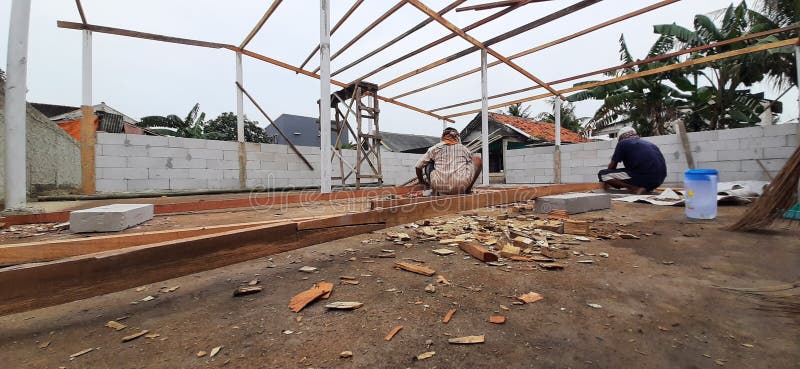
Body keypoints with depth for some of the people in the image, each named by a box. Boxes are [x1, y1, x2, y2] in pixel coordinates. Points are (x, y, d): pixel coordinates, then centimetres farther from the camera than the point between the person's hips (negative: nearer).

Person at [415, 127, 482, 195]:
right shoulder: (464, 148, 16)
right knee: (477, 160, 23)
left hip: (439, 188, 0)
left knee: (429, 163, 28)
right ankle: (468, 189, 16)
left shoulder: (435, 148, 12)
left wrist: (421, 181, 33)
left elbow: (418, 166, 14)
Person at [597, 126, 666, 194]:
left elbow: (612, 165, 10)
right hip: (659, 181, 8)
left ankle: (636, 188, -12)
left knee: (602, 174, -5)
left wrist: (607, 182, 28)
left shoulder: (623, 143, 7)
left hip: (643, 178, -7)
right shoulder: (649, 143, 28)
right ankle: (645, 188, 8)